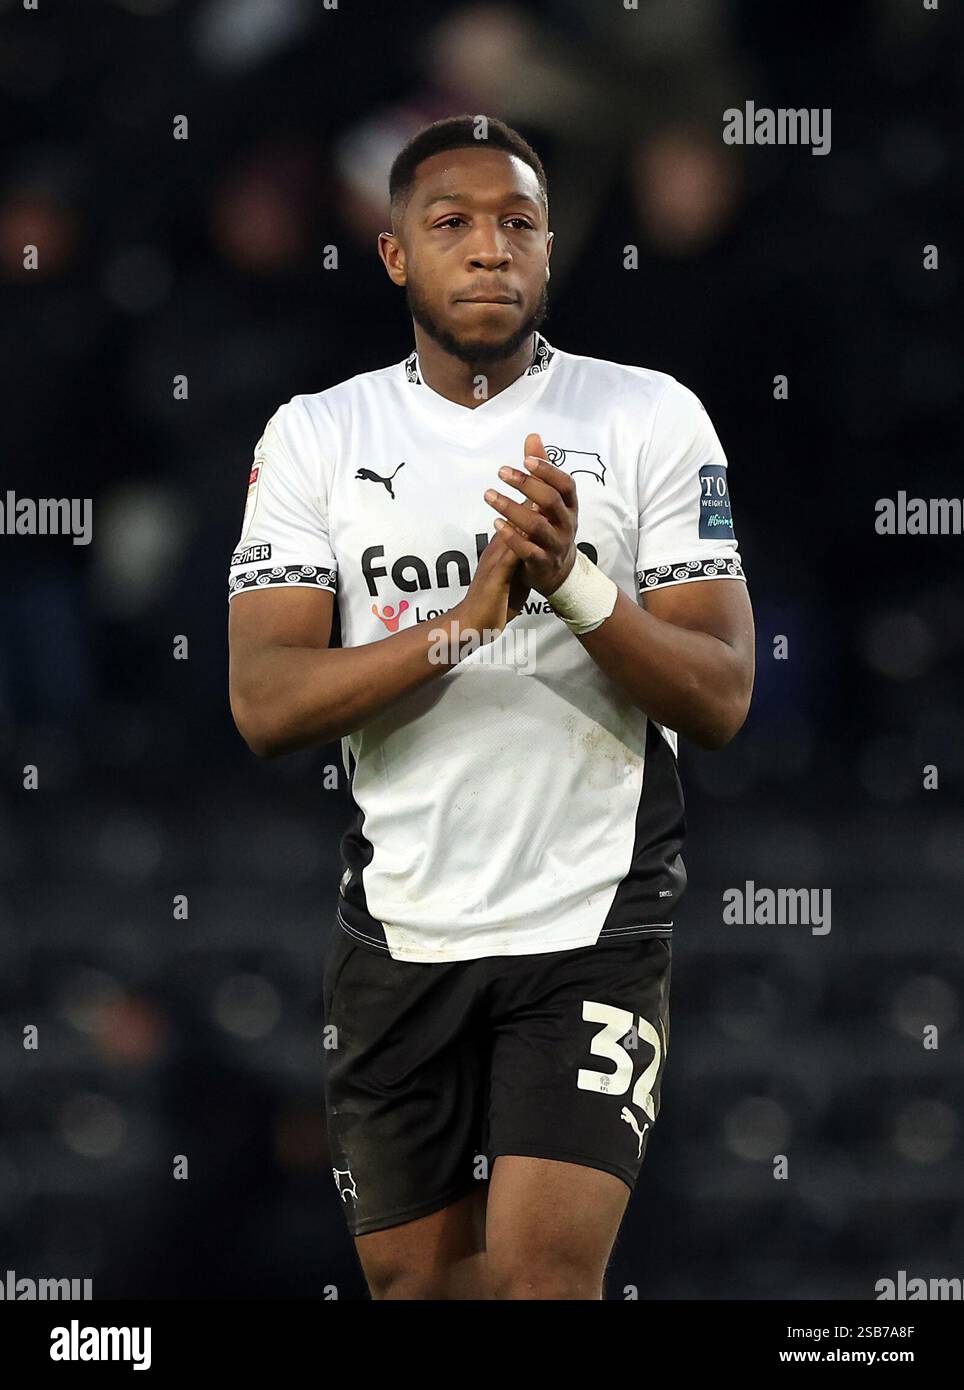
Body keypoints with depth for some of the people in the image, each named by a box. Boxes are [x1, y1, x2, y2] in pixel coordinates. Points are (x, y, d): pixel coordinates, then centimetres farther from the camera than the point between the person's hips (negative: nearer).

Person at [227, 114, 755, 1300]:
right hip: (398, 928, 3)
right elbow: (265, 704, -8)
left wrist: (577, 587, -23)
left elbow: (719, 699, -6)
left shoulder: (651, 420, 0)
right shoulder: (316, 437, 3)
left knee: (541, 1272, -18)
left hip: (590, 927, -2)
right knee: (414, 1280, 11)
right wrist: (468, 619, -20)